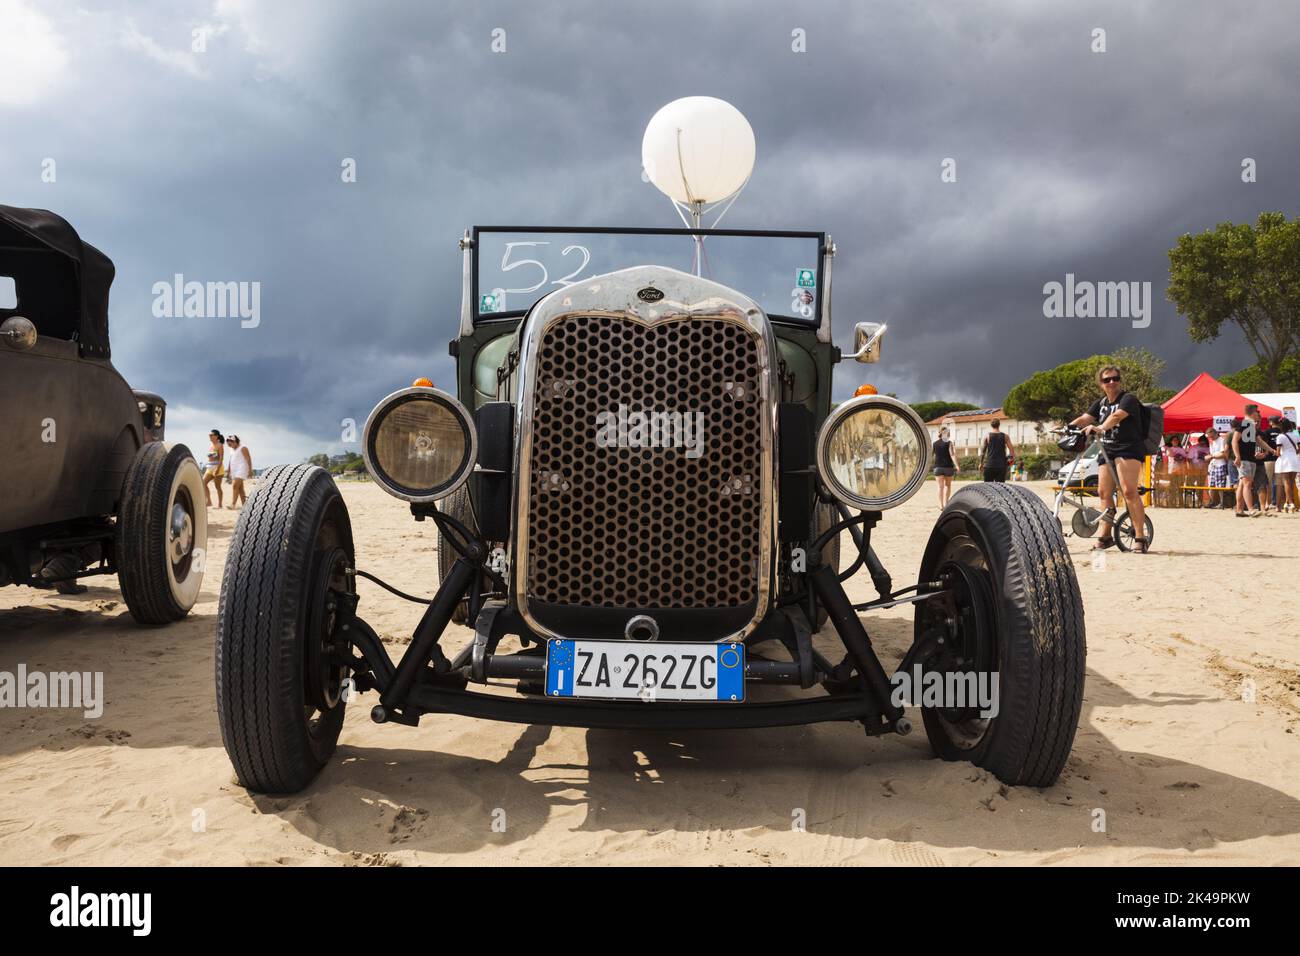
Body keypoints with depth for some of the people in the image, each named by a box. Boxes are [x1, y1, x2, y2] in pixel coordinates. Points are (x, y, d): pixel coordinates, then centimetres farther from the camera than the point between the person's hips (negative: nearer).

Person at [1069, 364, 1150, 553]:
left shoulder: (1128, 399, -8)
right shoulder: (1101, 403, 15)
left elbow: (1117, 416, -27)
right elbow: (1085, 418, 2)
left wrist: (1099, 428, -44)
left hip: (1129, 448, -7)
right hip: (1107, 449, 7)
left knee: (1129, 491, -17)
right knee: (1104, 492, 7)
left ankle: (1140, 538, -16)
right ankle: (1105, 536, 19)